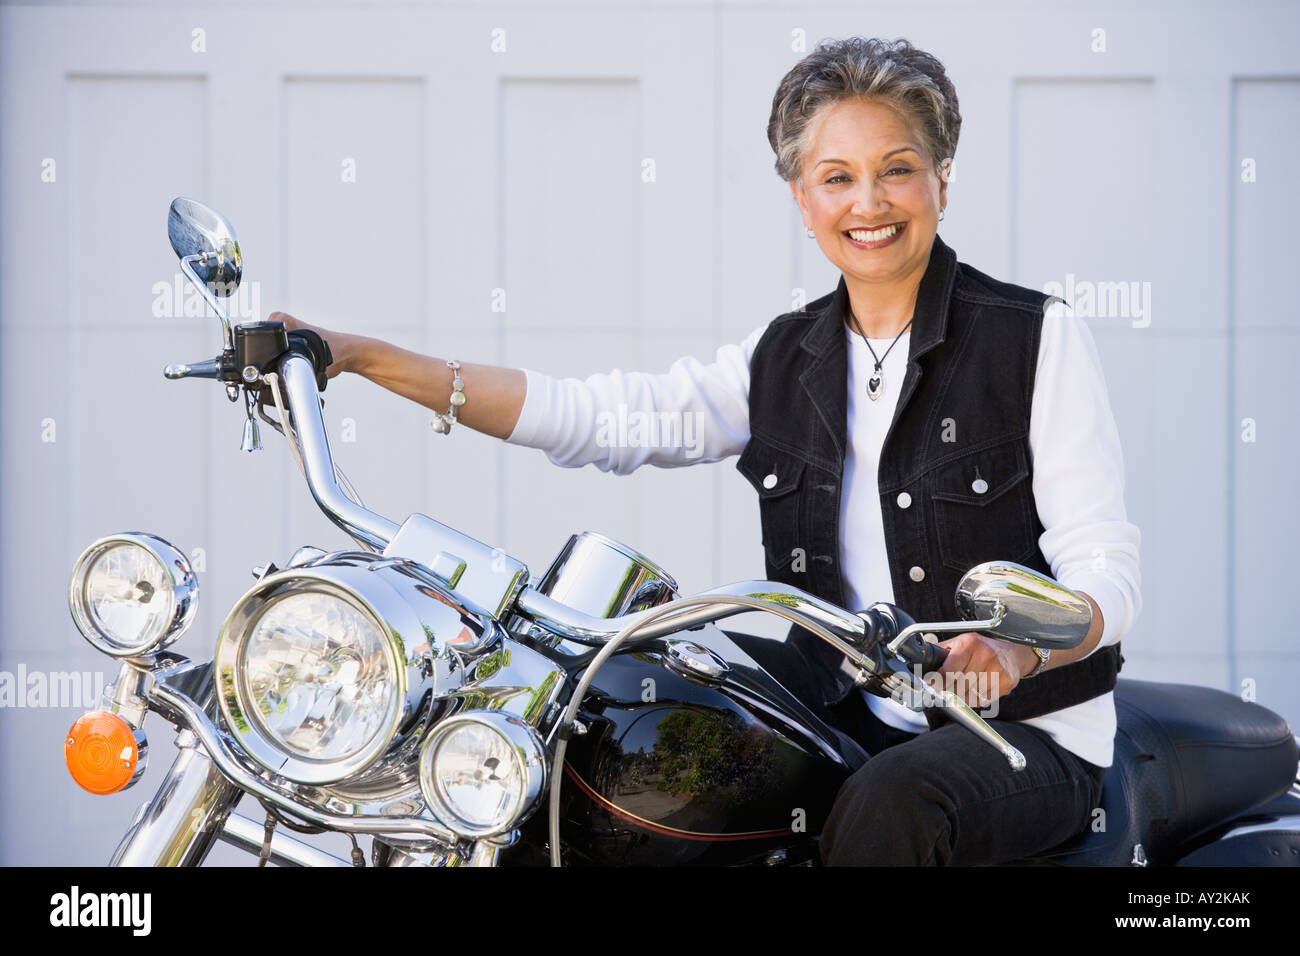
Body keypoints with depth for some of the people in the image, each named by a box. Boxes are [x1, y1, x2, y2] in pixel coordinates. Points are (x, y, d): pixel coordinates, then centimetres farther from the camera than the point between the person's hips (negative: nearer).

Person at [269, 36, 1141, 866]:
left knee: (892, 801, -35)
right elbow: (588, 416, 3)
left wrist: (1013, 650, -35)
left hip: (1028, 728, -5)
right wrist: (359, 357, -5)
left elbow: (1107, 572, -11)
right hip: (846, 713, 5)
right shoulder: (783, 359, 9)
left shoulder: (1038, 338, -6)